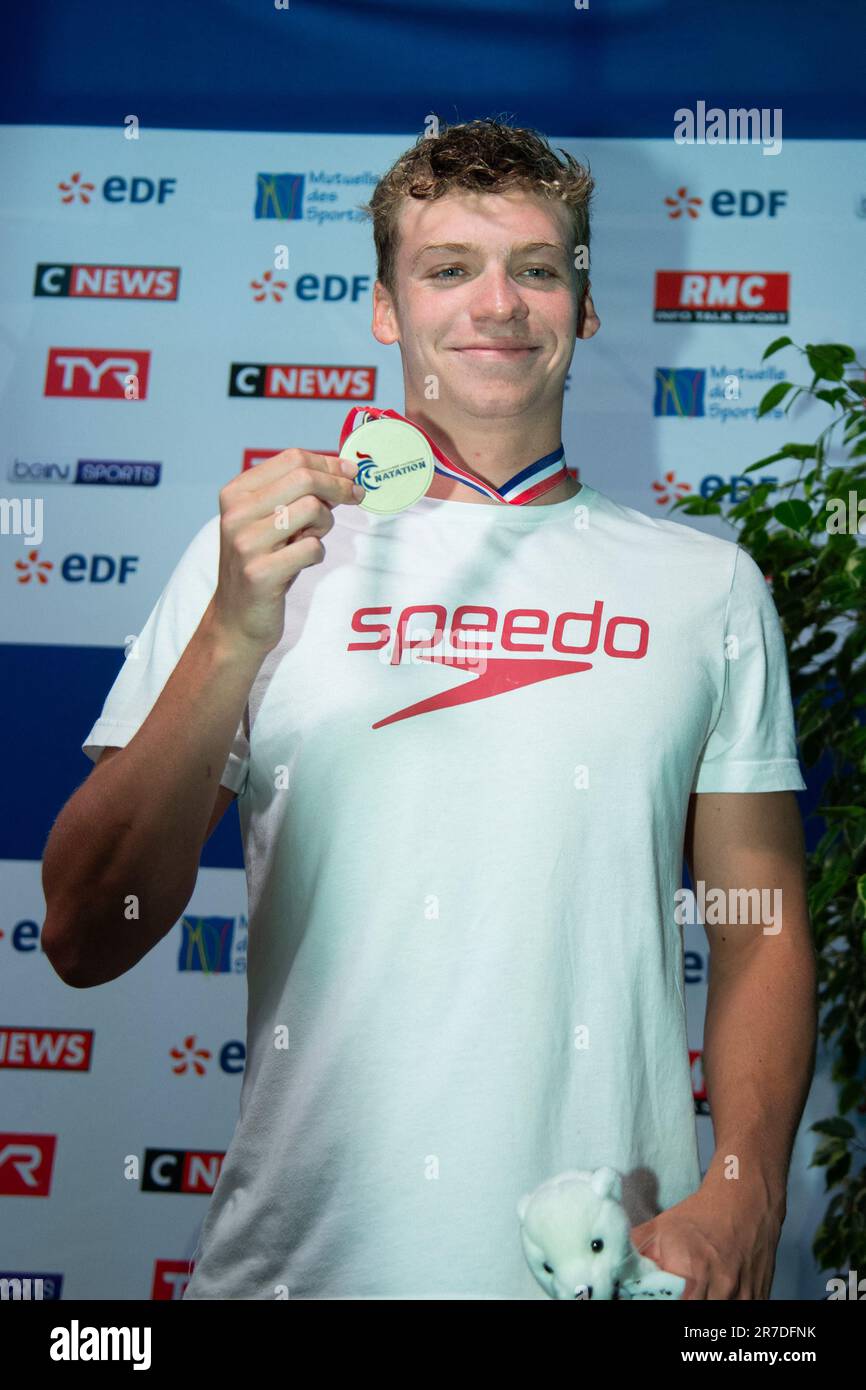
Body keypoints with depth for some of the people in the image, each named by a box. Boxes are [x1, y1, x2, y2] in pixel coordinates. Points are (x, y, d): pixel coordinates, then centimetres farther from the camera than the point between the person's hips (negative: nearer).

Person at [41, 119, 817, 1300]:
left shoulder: (710, 584, 6)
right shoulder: (257, 552, 1)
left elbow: (763, 935, 7)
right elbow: (86, 944, -5)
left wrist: (739, 1199, -9)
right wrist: (233, 639, -18)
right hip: (300, 1251, 0)